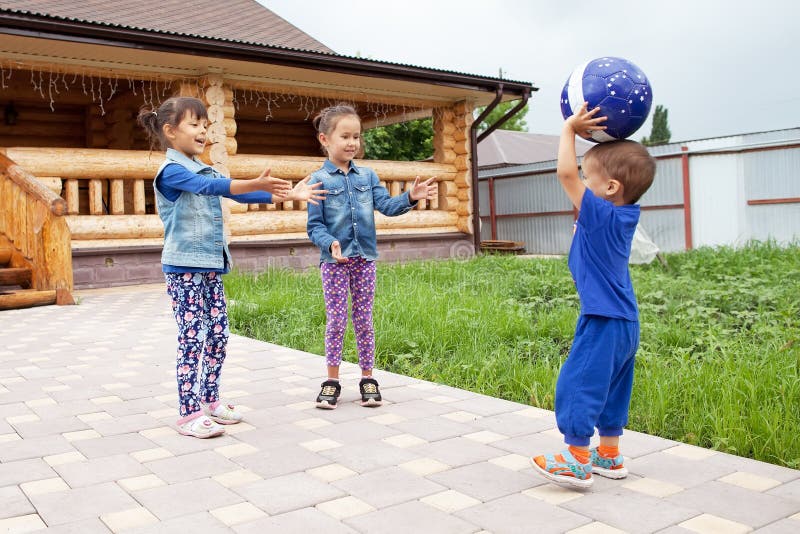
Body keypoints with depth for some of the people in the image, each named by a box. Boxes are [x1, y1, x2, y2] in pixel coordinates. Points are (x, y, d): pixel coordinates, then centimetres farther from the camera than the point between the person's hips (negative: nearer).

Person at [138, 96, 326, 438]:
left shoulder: (204, 171, 14)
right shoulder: (170, 171, -11)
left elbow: (237, 195, 12)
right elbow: (209, 187, -28)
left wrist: (286, 195, 3)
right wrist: (256, 183, -40)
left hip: (211, 266, 8)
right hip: (184, 268, -8)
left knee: (218, 335, 10)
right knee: (191, 339, -6)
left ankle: (210, 401, 23)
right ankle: (189, 414, 1)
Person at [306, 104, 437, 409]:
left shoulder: (367, 175, 7)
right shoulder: (319, 180, -3)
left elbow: (386, 205, -2)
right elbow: (315, 226, -6)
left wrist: (410, 198, -20)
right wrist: (330, 244, -24)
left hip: (365, 258, 3)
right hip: (334, 260, -3)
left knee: (364, 319, 8)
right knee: (336, 320, 1)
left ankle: (367, 377, 17)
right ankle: (332, 380, 12)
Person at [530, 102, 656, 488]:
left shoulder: (600, 214, -18)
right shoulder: (625, 214, 6)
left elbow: (565, 172, -23)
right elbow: (614, 162, 22)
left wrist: (570, 128, -14)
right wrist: (602, 134, 13)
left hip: (603, 322, -10)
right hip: (624, 322, 10)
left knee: (578, 384, -2)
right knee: (610, 388, 18)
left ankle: (577, 462, 4)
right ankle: (610, 456, 28)